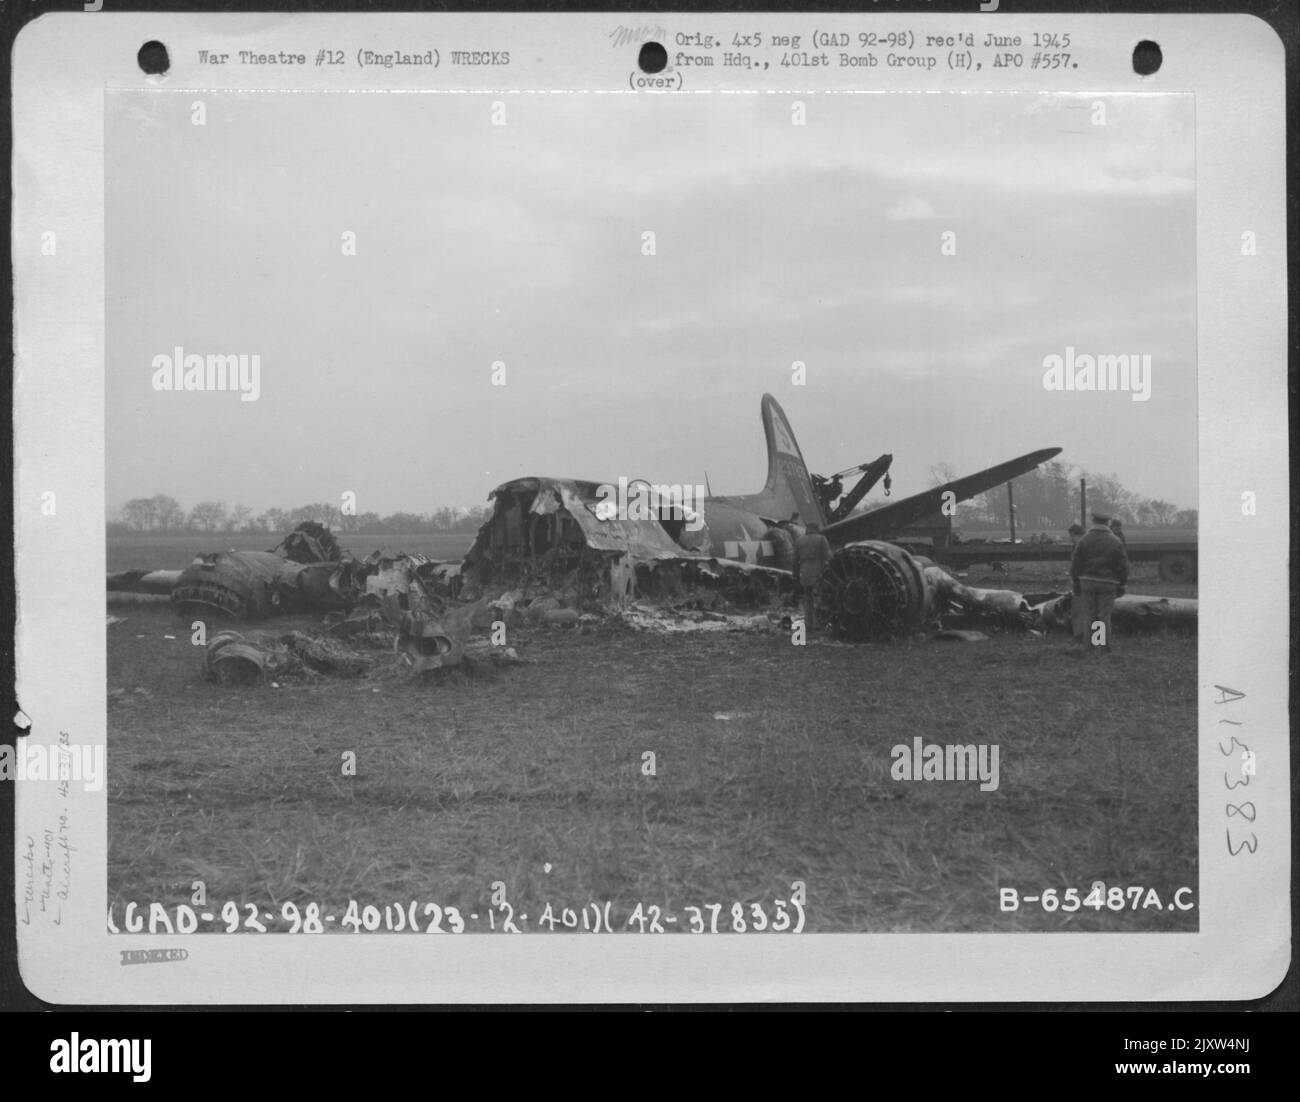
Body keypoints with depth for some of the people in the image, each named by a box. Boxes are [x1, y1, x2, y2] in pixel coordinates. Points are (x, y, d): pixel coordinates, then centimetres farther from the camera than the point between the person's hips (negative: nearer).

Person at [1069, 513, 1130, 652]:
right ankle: (1104, 646, 1)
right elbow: (1123, 565, 1)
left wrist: (1075, 583, 7)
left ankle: (1091, 646, 8)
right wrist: (1121, 585, 8)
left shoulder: (1083, 541, 0)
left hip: (1087, 582, 0)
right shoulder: (1115, 542, 0)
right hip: (1108, 583, 0)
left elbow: (1075, 564, 0)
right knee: (1104, 616, 3)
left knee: (1088, 615, 7)